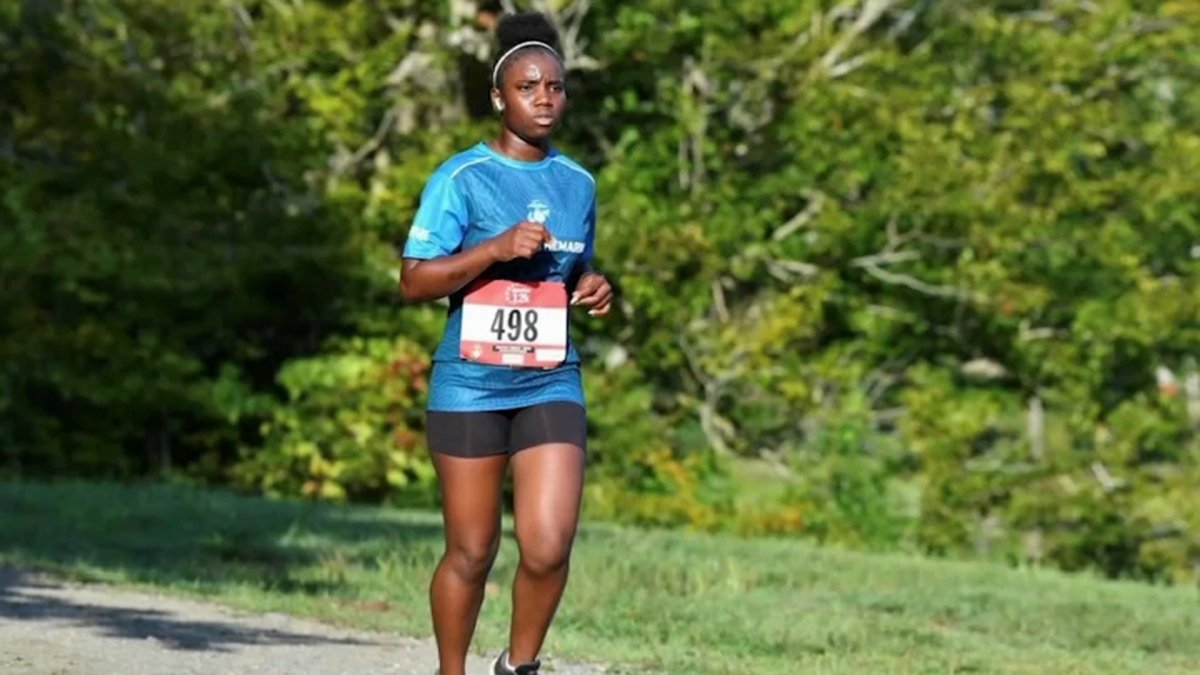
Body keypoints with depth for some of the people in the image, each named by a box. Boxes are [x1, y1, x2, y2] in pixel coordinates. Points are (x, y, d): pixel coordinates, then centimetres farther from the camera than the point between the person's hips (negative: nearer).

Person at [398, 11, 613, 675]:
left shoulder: (577, 183, 11)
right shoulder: (461, 178, -5)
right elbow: (414, 282, -10)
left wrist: (592, 289, 3)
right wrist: (496, 249, -21)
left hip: (551, 387, 3)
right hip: (469, 387, -3)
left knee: (548, 547, -11)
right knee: (470, 552, 3)